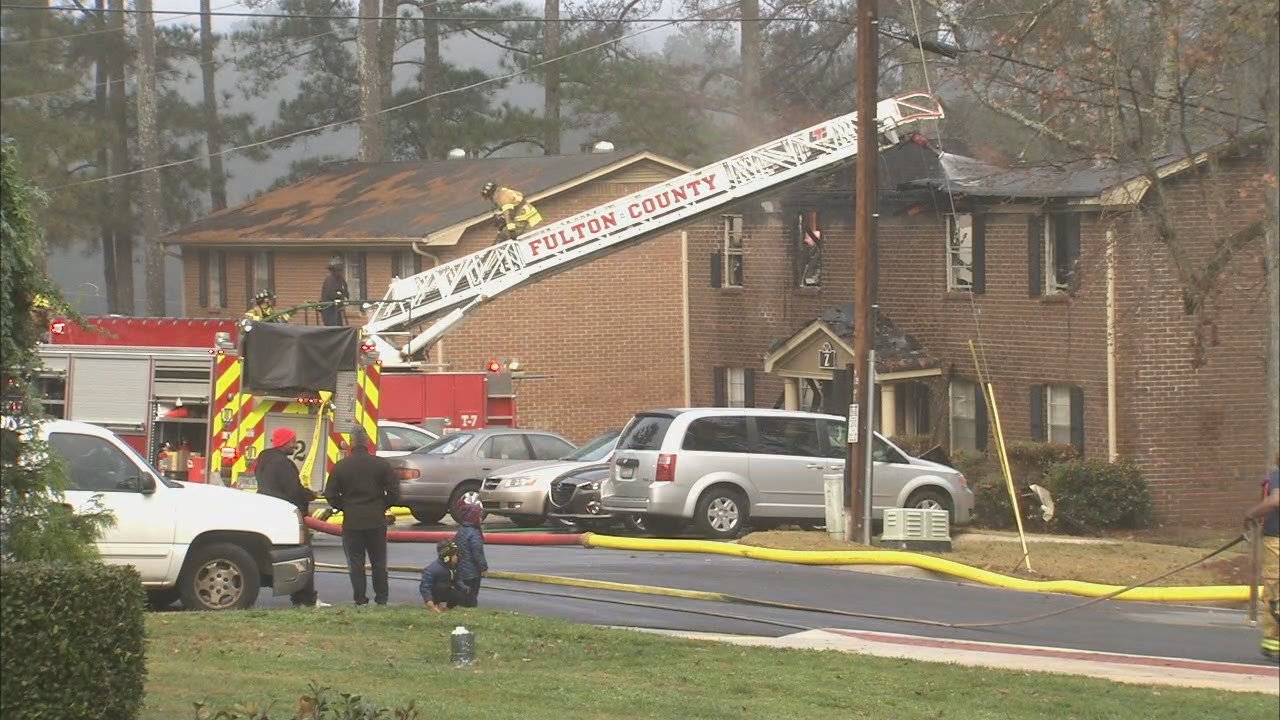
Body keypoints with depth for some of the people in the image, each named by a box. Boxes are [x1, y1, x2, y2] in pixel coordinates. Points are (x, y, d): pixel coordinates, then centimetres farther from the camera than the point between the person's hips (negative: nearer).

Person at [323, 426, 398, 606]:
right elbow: (394, 492, -2)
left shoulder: (340, 467, -4)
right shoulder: (381, 465, -3)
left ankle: (360, 598, 4)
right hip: (376, 520, 1)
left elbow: (330, 495, -1)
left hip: (352, 522, -1)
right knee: (378, 561, 11)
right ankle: (381, 597, 13)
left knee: (355, 562, 5)